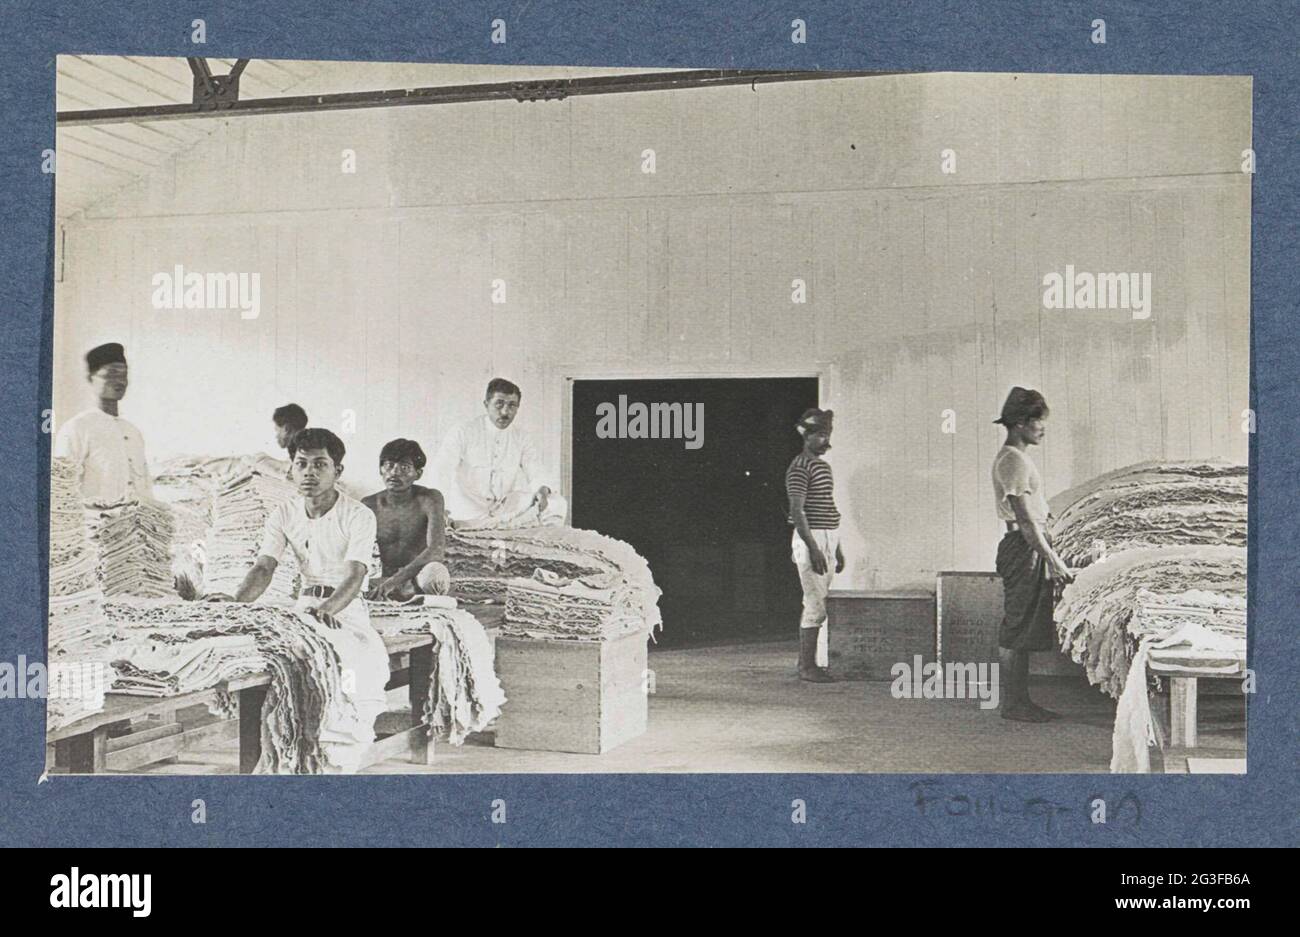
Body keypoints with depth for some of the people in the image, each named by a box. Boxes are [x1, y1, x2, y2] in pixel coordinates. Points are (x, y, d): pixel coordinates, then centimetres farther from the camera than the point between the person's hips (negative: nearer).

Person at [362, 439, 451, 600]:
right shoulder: (369, 505, 1)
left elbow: (435, 551, -22)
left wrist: (395, 580, -33)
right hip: (382, 579, 2)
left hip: (418, 580, -2)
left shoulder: (429, 499, -9)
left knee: (435, 572, -37)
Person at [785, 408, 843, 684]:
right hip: (810, 539, -9)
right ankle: (807, 667, -5)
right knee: (816, 605, -9)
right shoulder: (800, 467, -12)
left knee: (818, 605, 10)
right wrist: (813, 549, -24)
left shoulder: (824, 466, 17)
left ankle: (808, 663, 15)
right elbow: (797, 511, -18)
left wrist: (837, 548, 21)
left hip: (827, 539, 9)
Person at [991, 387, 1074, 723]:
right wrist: (1053, 561, -20)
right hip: (1023, 548, -10)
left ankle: (1020, 700, 17)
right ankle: (1011, 703, 3)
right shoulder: (1013, 460, -16)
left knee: (1023, 631, 12)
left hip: (1028, 549, 10)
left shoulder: (1013, 457, 16)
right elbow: (1025, 519, -20)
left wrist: (1050, 557, 22)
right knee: (1016, 629, -4)